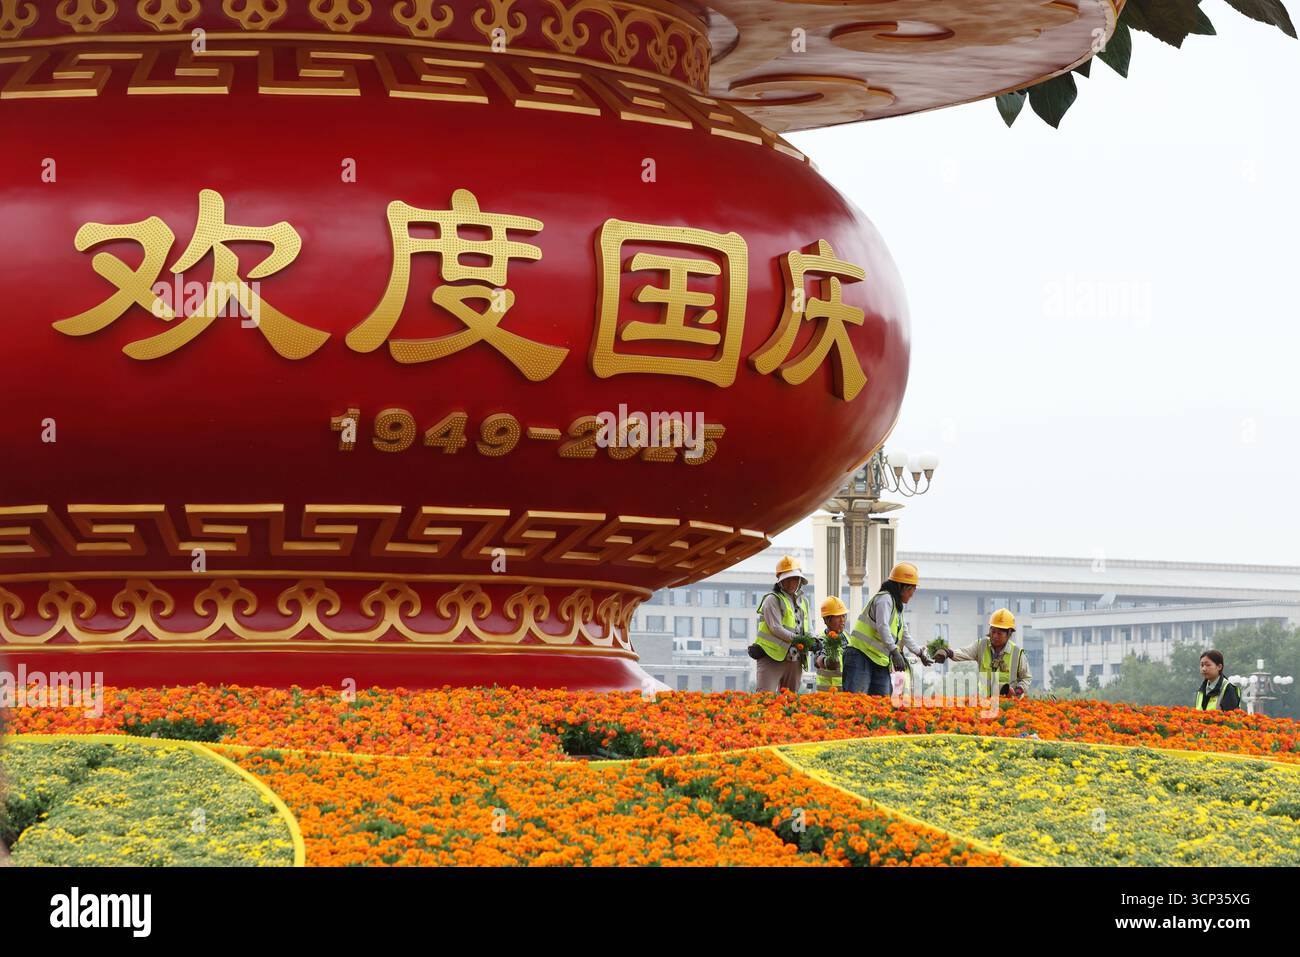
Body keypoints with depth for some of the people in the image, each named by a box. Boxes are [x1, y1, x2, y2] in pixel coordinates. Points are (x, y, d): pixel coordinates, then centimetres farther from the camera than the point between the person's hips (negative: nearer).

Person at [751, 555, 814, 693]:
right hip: (772, 658, -7)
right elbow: (775, 628, -15)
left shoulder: (803, 602, 17)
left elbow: (807, 629, 15)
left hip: (794, 661, 7)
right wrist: (796, 639, -26)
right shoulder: (772, 600, -4)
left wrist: (810, 642, -9)